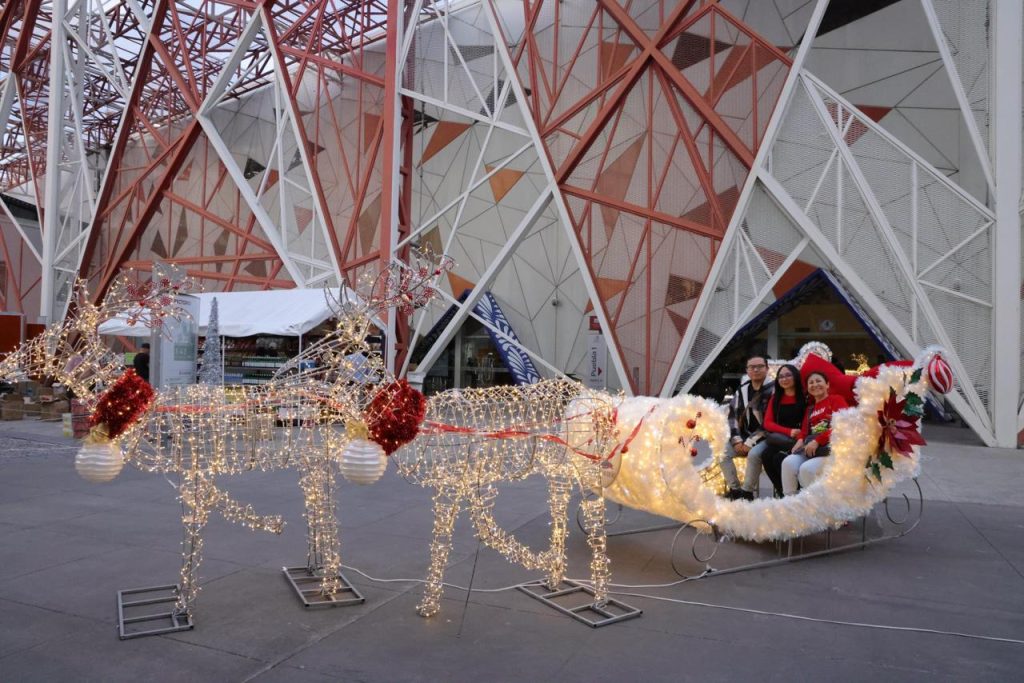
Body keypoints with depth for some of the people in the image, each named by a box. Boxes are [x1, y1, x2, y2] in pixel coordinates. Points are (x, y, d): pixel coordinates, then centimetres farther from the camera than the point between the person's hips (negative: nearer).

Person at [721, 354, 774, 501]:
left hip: (765, 437, -6)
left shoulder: (772, 390, -10)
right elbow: (733, 416, 10)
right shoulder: (741, 391, 10)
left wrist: (751, 442, -17)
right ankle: (735, 489, -6)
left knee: (754, 454, -34)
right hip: (745, 436, 6)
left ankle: (747, 492, -17)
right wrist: (737, 440, -4)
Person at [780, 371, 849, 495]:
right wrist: (800, 440, -4)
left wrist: (817, 441, -17)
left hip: (831, 446, -6)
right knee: (788, 462, -23)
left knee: (807, 468, -31)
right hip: (811, 447, 6)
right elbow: (805, 428, 21)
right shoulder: (810, 408, 28)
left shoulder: (837, 399, 5)